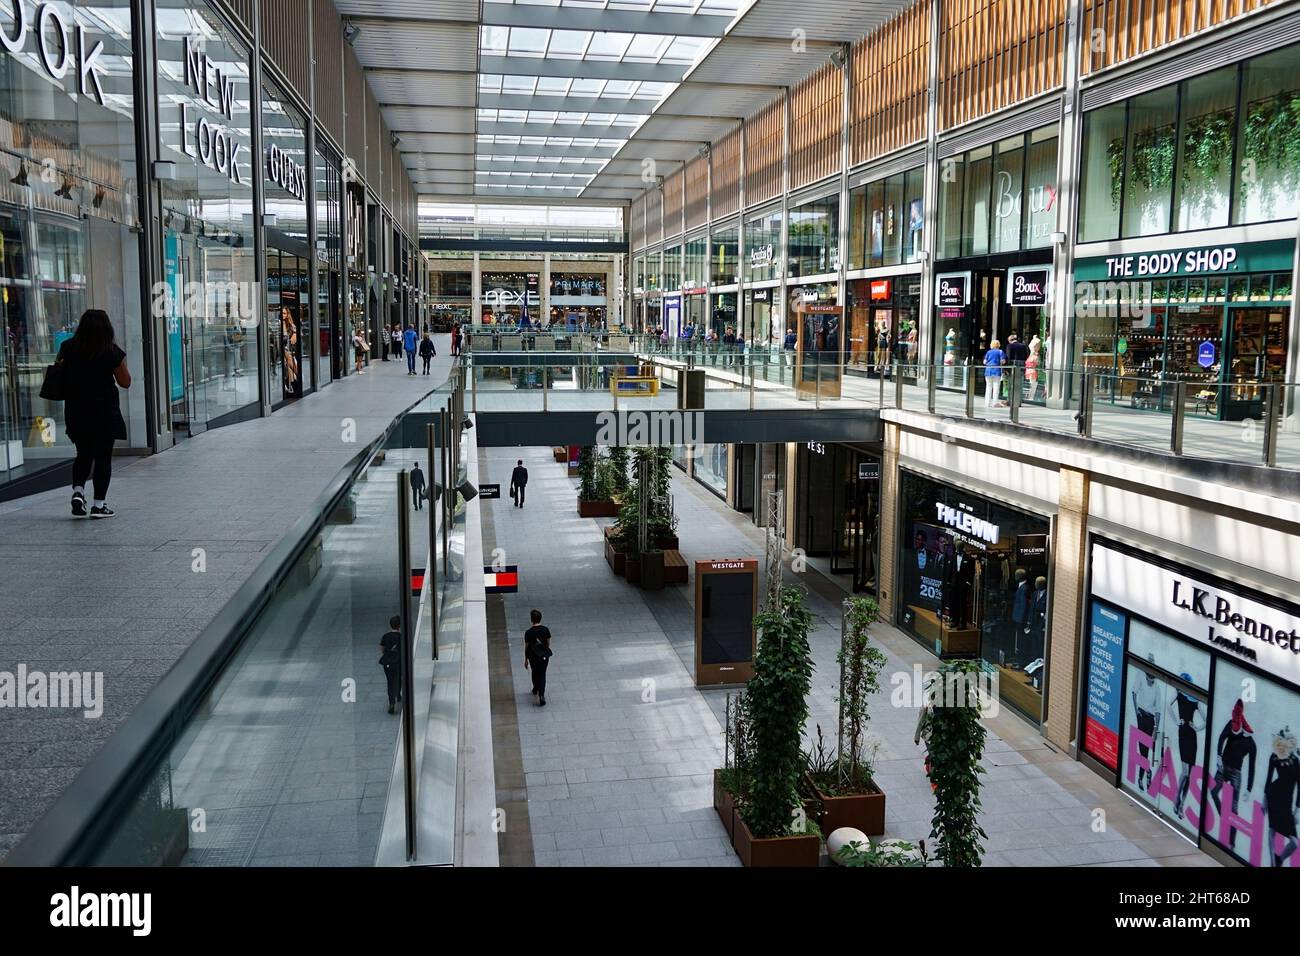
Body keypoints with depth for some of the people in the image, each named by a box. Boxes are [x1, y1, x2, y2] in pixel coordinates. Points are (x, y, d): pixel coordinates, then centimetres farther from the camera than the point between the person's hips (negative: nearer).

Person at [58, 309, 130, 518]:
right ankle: (99, 504, 4)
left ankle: (78, 491, 1)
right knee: (103, 457, 4)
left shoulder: (68, 348, -1)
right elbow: (125, 382, -2)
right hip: (105, 413, -3)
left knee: (83, 455, 19)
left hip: (76, 413, 3)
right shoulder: (113, 352, -9)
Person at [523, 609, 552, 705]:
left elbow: (526, 647, -9)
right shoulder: (546, 630, -11)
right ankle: (541, 695, -5)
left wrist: (526, 660, 4)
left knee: (535, 673, 24)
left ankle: (536, 690, 44)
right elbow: (548, 644, 0)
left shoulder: (528, 633, -17)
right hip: (544, 656, 1)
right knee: (542, 675, 10)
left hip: (533, 657, -1)